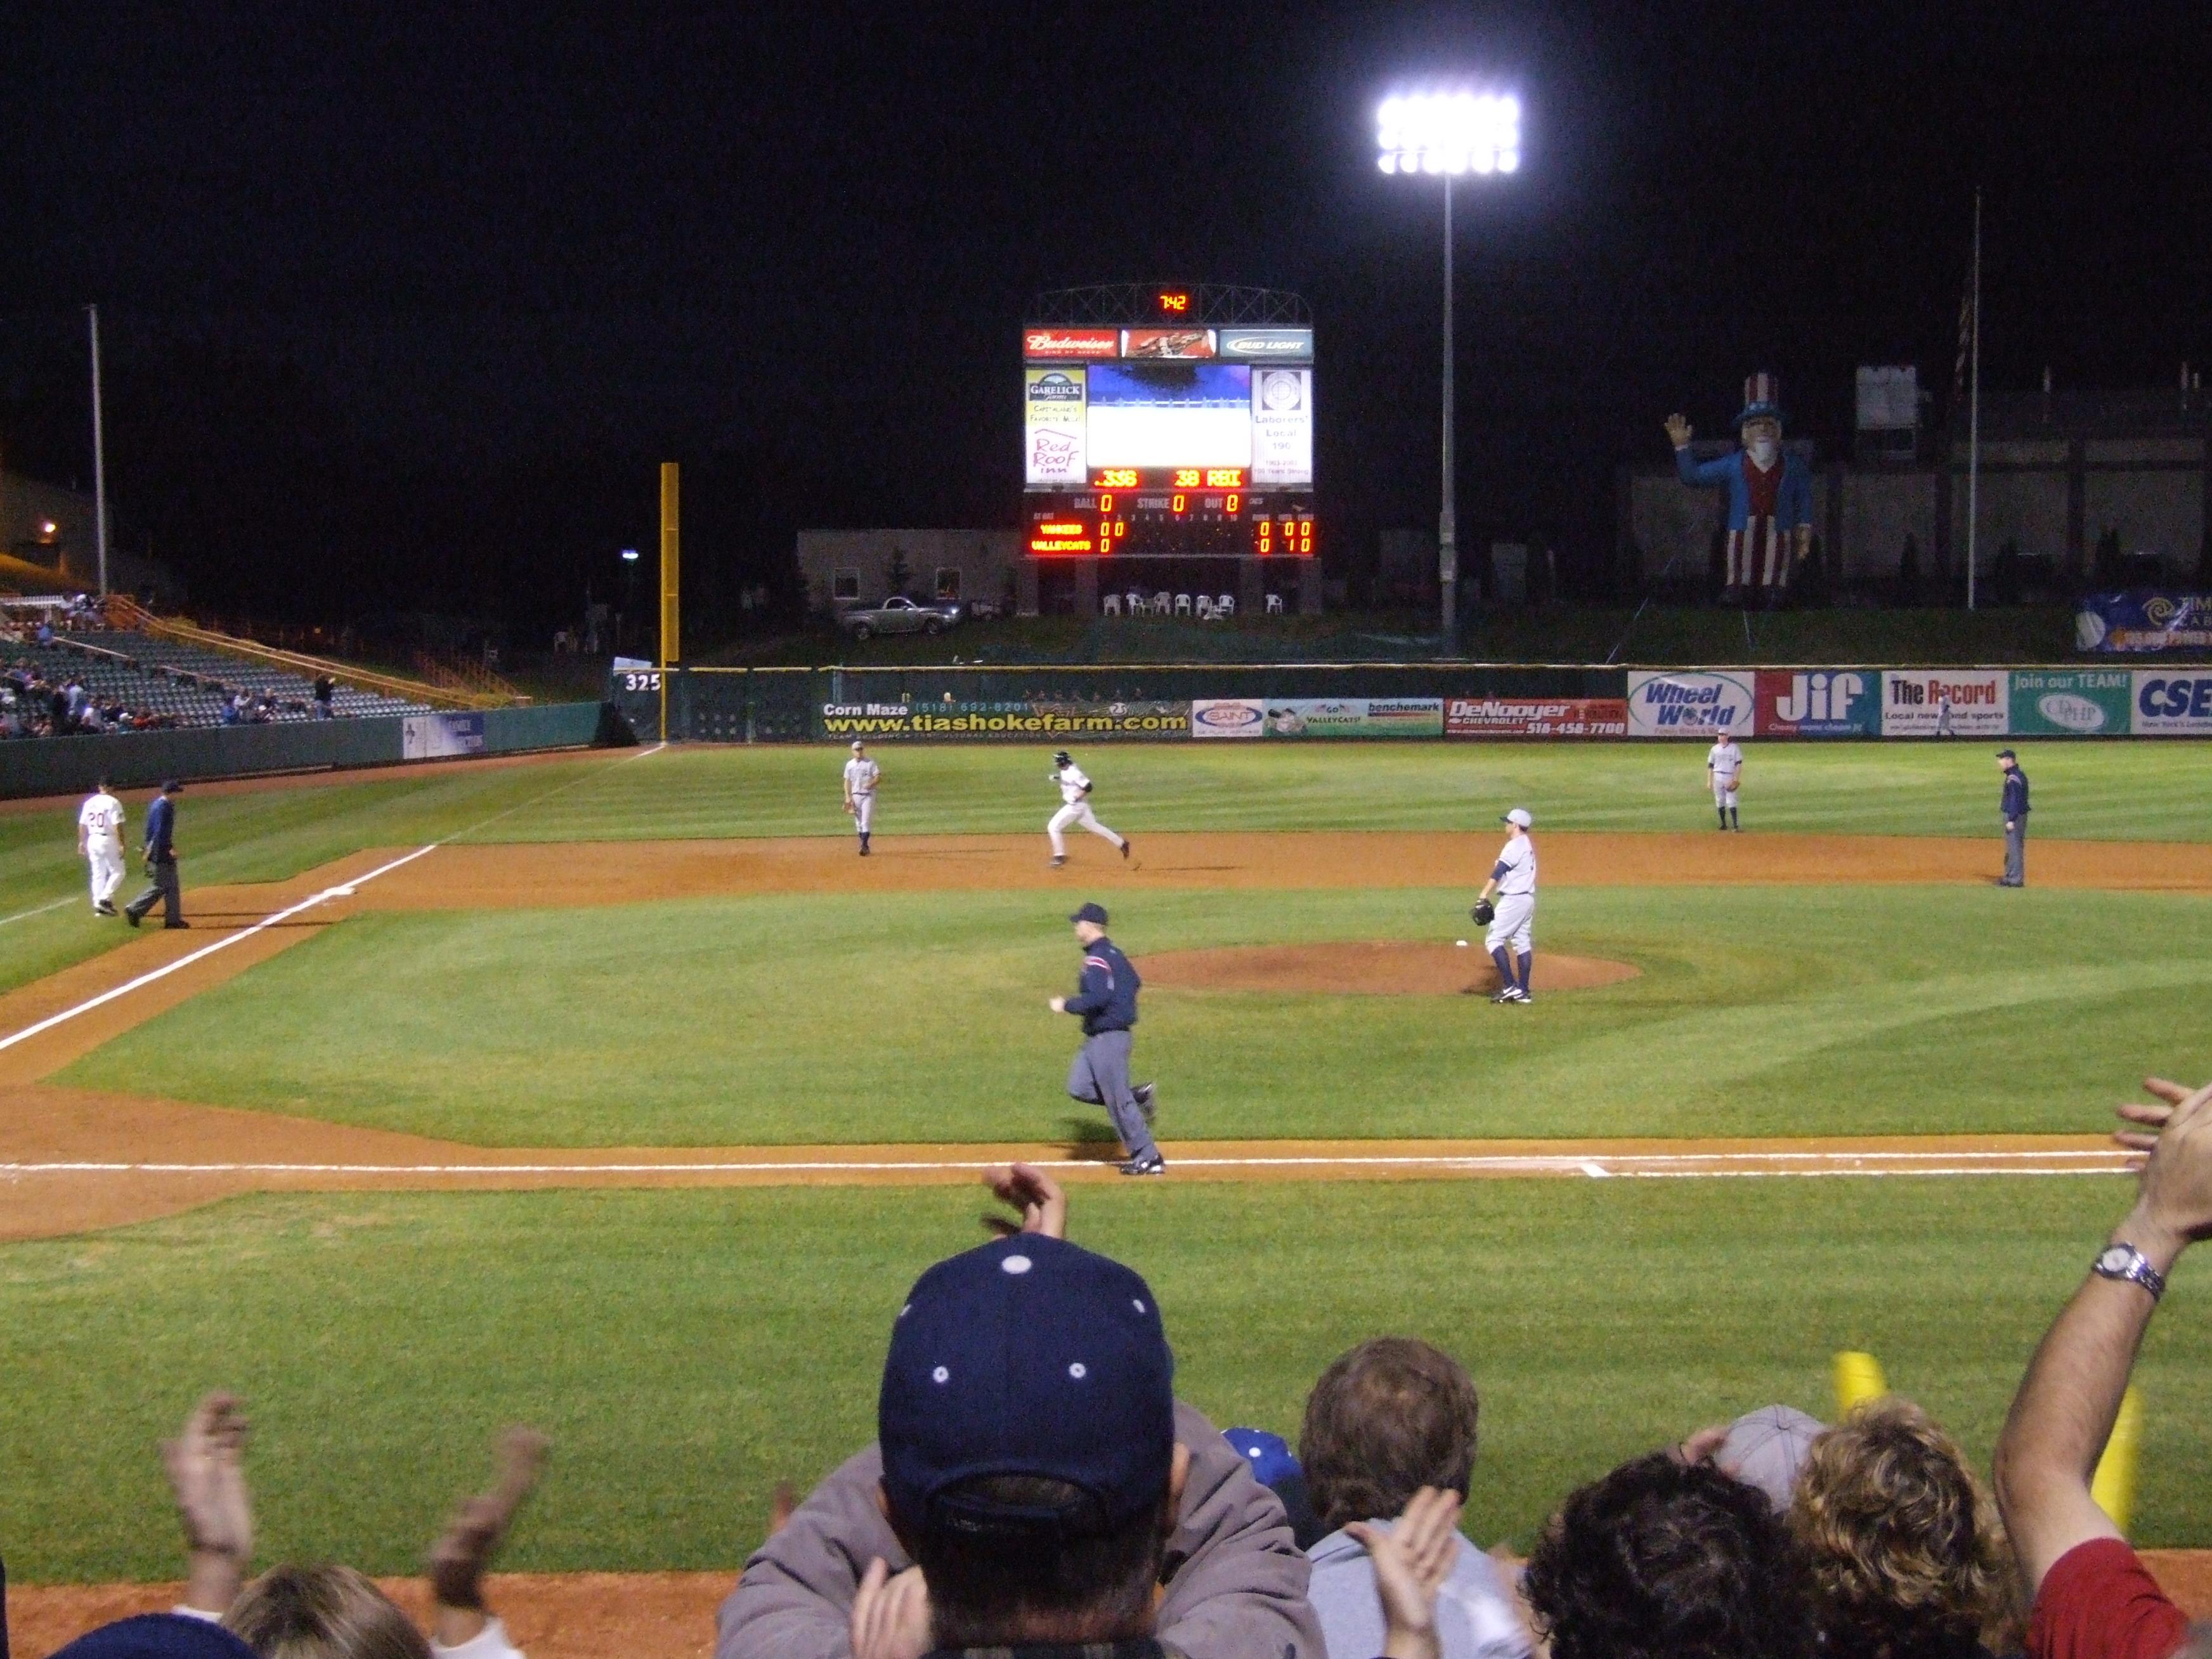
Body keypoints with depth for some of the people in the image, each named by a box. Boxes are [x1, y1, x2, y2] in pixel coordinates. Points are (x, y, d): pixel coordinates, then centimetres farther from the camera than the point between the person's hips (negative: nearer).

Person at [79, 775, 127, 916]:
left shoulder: (89, 802, 8)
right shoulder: (113, 803, -9)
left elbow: (82, 825, 10)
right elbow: (118, 825, -15)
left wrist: (81, 844, 16)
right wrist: (122, 845, -13)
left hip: (92, 840, 6)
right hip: (108, 840, -6)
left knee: (98, 874, 12)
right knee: (117, 872, 3)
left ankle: (98, 905, 12)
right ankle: (105, 899, -11)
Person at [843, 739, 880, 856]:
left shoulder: (870, 763, -3)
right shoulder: (849, 765, 9)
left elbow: (879, 777, -8)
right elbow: (847, 782, 10)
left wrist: (871, 784, -27)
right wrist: (848, 797, 1)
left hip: (868, 795, -5)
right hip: (855, 796, 5)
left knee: (866, 821, -14)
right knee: (858, 822, 8)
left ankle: (864, 846, -20)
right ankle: (864, 846, 17)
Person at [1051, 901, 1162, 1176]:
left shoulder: (1097, 958, -18)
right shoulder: (1113, 953, 12)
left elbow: (1097, 998, -29)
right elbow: (1134, 983, 22)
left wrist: (1066, 1005, -16)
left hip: (1108, 1037, -10)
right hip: (1097, 1037, 10)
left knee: (1118, 1099, -3)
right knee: (1079, 1087, 11)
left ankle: (1149, 1158, 3)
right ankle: (1137, 1096, 12)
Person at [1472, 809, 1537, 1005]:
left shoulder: (1515, 845, -14)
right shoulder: (1528, 845, 17)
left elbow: (1498, 872, -24)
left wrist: (1483, 897, -32)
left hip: (1513, 899, -10)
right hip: (1527, 899, 10)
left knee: (1493, 940, -6)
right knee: (1522, 943, 10)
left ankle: (1510, 986, -13)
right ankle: (1523, 991, 10)